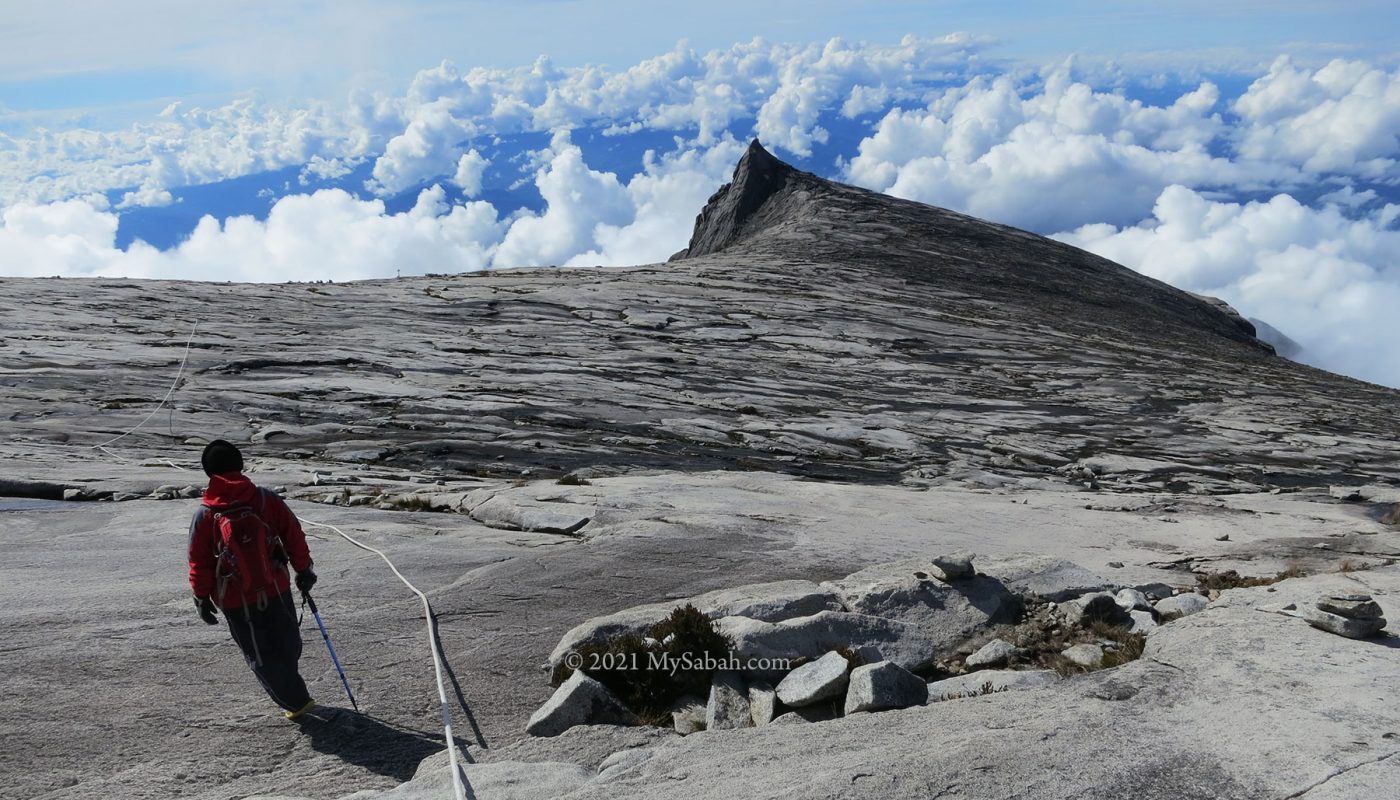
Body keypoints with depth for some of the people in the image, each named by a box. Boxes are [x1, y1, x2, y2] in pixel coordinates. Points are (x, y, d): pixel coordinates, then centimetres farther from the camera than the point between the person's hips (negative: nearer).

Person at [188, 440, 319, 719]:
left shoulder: (204, 515, -9)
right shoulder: (266, 499, -9)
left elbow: (199, 562, -3)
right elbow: (294, 534, -2)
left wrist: (202, 597, 9)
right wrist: (303, 568, 11)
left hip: (235, 601, -1)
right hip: (276, 589, 1)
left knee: (261, 654, 13)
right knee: (287, 643, 23)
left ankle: (295, 701, 17)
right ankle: (288, 685, 41)